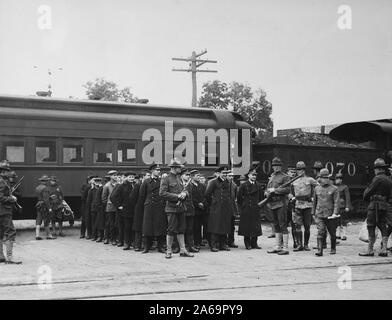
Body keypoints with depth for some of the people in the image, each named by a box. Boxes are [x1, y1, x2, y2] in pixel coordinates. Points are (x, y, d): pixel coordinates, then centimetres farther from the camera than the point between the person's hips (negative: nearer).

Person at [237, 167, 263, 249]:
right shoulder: (243, 185, -3)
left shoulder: (258, 186, 9)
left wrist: (258, 205, 10)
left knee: (256, 227, 3)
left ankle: (254, 243, 11)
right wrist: (242, 207, 0)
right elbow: (239, 197, 0)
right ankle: (247, 244, 7)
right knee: (246, 227, -1)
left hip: (256, 210, 3)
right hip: (246, 210, -3)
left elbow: (261, 197, 18)